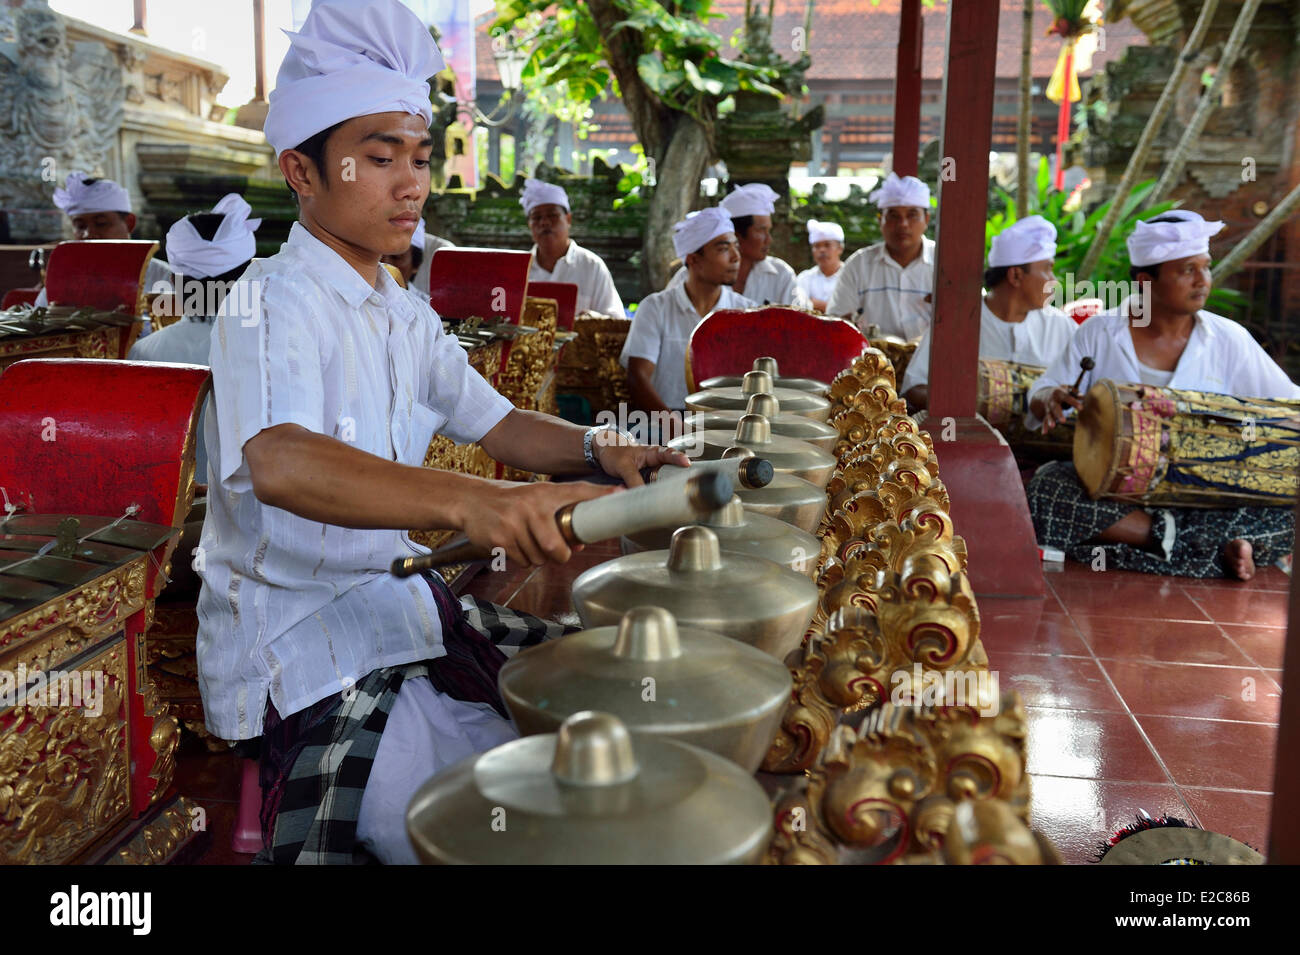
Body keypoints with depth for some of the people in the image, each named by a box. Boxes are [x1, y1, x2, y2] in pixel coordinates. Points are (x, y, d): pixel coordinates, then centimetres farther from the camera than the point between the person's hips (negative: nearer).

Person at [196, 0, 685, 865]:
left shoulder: (404, 314, 10)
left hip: (397, 596, 9)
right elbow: (280, 464, -38)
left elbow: (496, 424, 14)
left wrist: (596, 450, -7)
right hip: (299, 645, -9)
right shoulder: (273, 305, -19)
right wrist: (467, 501, -53)